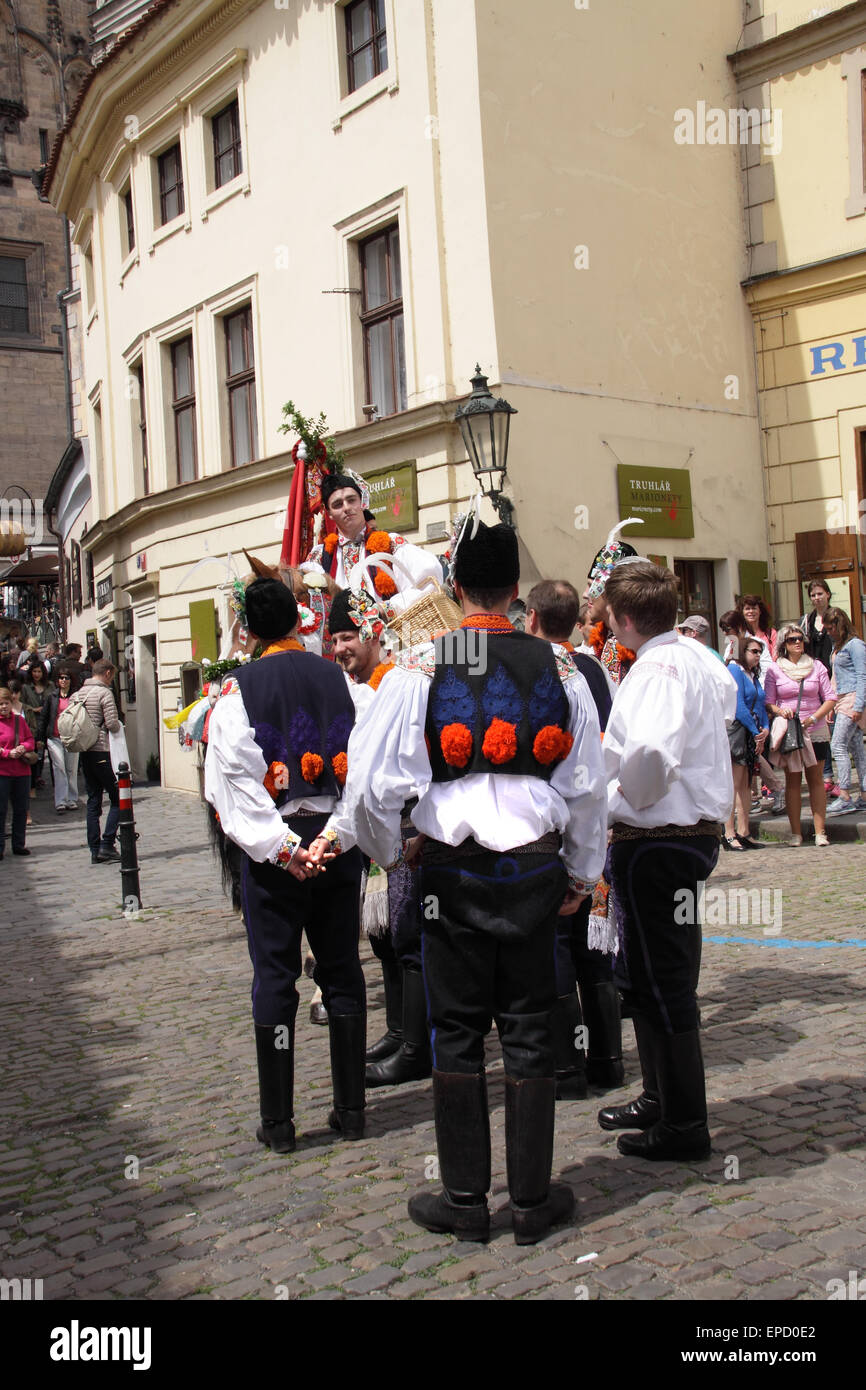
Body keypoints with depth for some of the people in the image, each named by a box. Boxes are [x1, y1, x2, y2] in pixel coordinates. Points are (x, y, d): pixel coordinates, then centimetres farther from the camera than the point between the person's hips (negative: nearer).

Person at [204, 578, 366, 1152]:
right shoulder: (340, 680, 3)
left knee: (275, 976, 5)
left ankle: (278, 1121, 12)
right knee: (343, 971, 12)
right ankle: (351, 1109, 19)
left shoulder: (240, 687, -6)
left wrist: (280, 845, -16)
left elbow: (233, 781, -15)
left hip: (273, 850, -3)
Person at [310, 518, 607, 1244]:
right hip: (536, 868, 2)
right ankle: (533, 1198, 20)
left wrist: (389, 851, 10)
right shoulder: (558, 668, 0)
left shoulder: (419, 669, -6)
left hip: (454, 869, -1)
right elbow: (588, 785, 6)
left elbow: (370, 785, -9)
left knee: (456, 1033, 9)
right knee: (529, 1032, 10)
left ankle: (465, 1198, 19)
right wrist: (583, 872, 19)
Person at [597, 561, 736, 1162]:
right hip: (697, 826, 10)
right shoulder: (697, 655, 8)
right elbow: (728, 697, 29)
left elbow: (649, 751, -37)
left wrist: (631, 796, -15)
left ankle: (685, 1125, 12)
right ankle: (662, 1099, 35)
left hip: (658, 840, -10)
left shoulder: (656, 667, -20)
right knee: (659, 976, 21)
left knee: (663, 983, 0)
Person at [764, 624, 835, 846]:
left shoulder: (816, 667, 4)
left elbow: (830, 698, 3)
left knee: (816, 779, 2)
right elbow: (768, 702, 2)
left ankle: (820, 831, 4)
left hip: (815, 730, 1)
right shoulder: (774, 669, 2)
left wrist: (813, 718, -11)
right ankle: (796, 832, 7)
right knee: (792, 781, 3)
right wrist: (780, 711, -18)